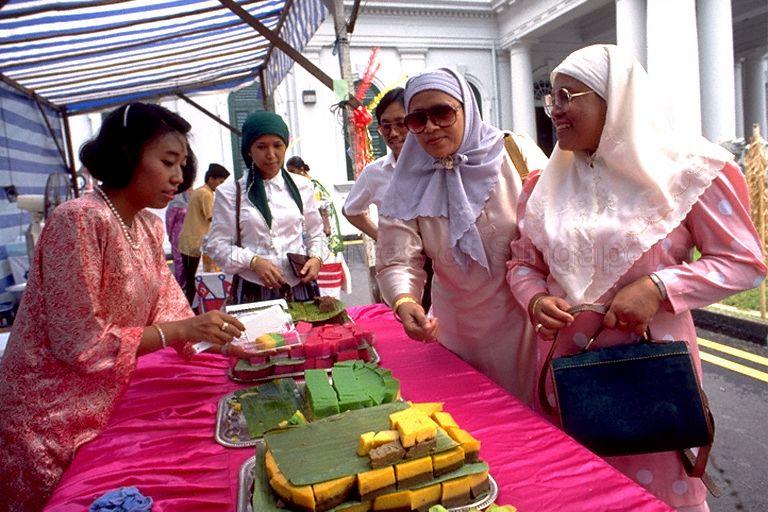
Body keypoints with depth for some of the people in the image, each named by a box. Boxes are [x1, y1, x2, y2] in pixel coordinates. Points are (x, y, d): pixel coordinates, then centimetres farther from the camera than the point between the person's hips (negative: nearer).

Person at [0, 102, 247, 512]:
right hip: (49, 420, -7)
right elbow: (79, 342, -24)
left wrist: (219, 338, -12)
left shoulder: (149, 226, 2)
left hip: (103, 408, 7)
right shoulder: (79, 220, -22)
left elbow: (167, 308, 3)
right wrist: (181, 331, -27)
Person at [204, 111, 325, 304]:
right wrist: (254, 262, -15)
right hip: (254, 293, -2)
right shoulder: (230, 193, -1)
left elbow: (315, 233, 14)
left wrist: (316, 258, -5)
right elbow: (217, 244, -2)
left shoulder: (302, 186, 6)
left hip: (300, 288, 2)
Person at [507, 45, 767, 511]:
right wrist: (536, 300, -12)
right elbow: (524, 263, 10)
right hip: (567, 366, 4)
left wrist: (658, 287, -20)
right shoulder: (546, 185, 4)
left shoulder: (686, 171, -7)